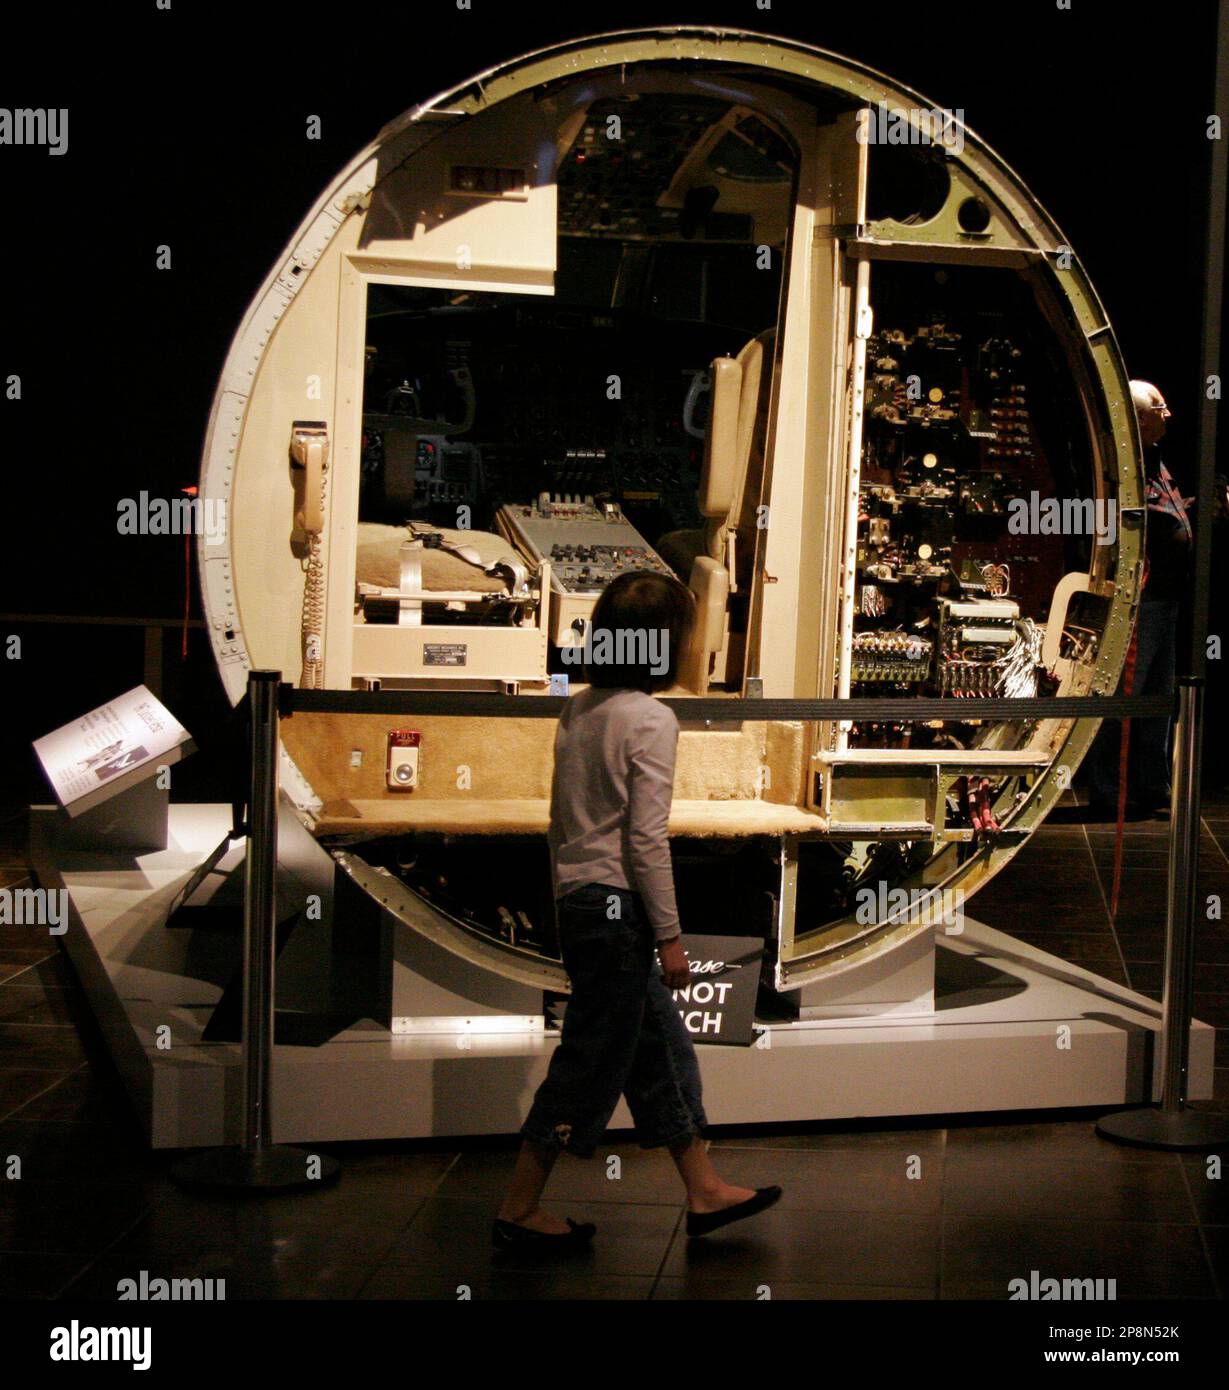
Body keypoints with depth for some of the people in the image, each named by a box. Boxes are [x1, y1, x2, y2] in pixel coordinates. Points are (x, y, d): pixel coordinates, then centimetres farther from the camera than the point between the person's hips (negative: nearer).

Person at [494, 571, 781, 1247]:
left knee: (662, 1048, 16)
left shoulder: (578, 712, 9)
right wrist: (669, 936, -13)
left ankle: (705, 1191, 24)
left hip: (578, 903, 9)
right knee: (590, 1064, 2)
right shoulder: (650, 719, -15)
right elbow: (647, 838, -18)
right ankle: (520, 1210, 10)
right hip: (617, 907, -9)